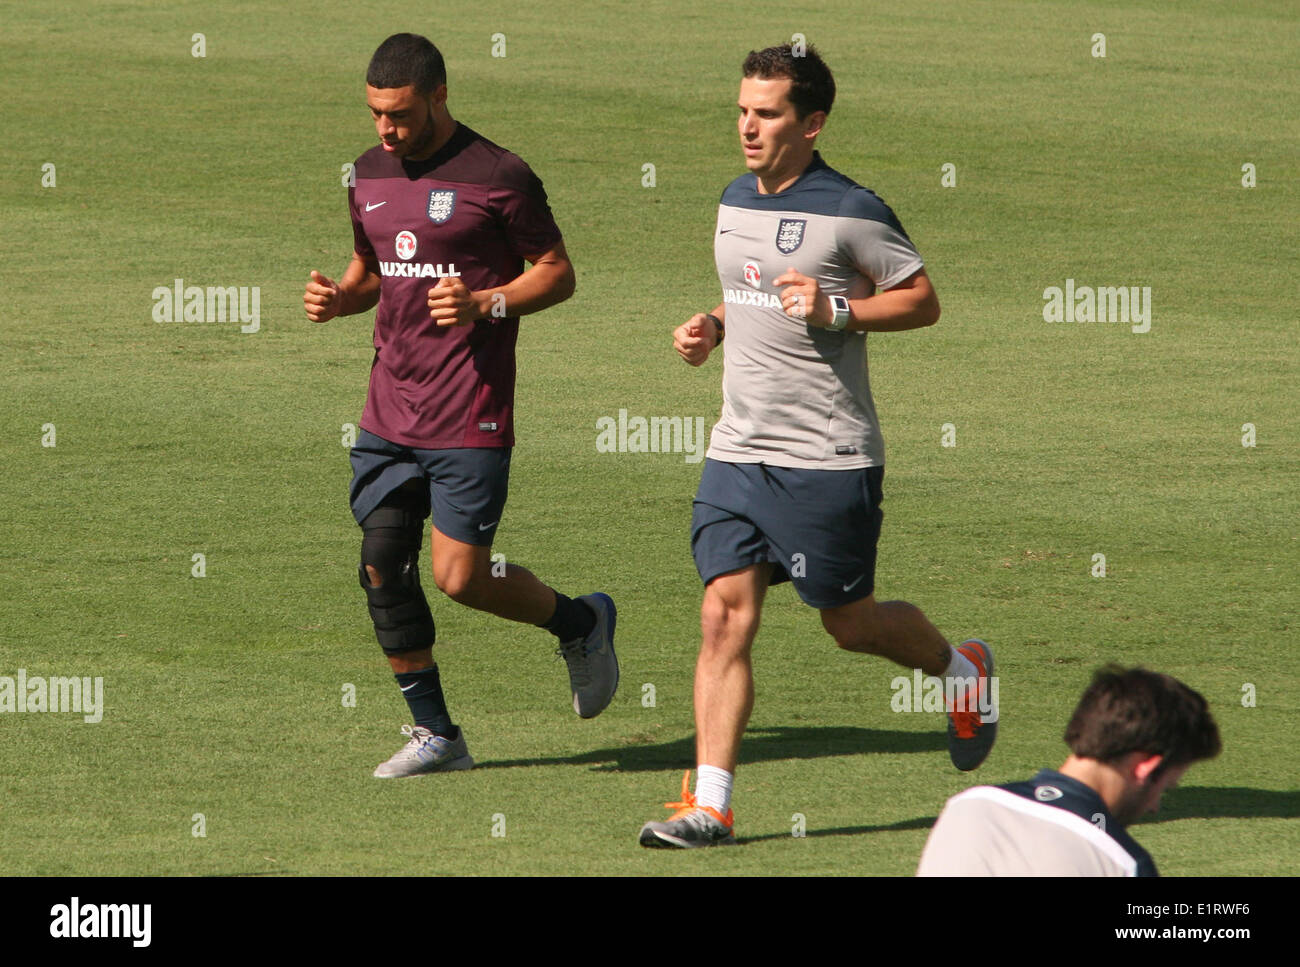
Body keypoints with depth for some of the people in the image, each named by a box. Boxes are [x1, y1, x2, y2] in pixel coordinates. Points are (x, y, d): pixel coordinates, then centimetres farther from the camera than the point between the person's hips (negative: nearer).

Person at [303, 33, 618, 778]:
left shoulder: (497, 176, -9)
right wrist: (338, 297, 2)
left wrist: (485, 305, -20)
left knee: (459, 576, -8)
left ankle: (583, 622, 19)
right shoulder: (372, 174, 11)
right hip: (388, 417, 7)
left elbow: (558, 273, -4)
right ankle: (436, 734, 12)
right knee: (383, 569, 1)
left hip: (469, 419, -6)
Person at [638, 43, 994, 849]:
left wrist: (836, 311, -19)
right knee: (725, 614, -5)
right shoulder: (736, 201, 11)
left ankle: (963, 670, 37)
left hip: (828, 457, -6)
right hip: (738, 450, 6)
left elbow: (923, 300, -5)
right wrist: (712, 328, 8)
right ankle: (710, 805, -6)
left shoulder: (851, 212, -11)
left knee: (850, 622, 6)